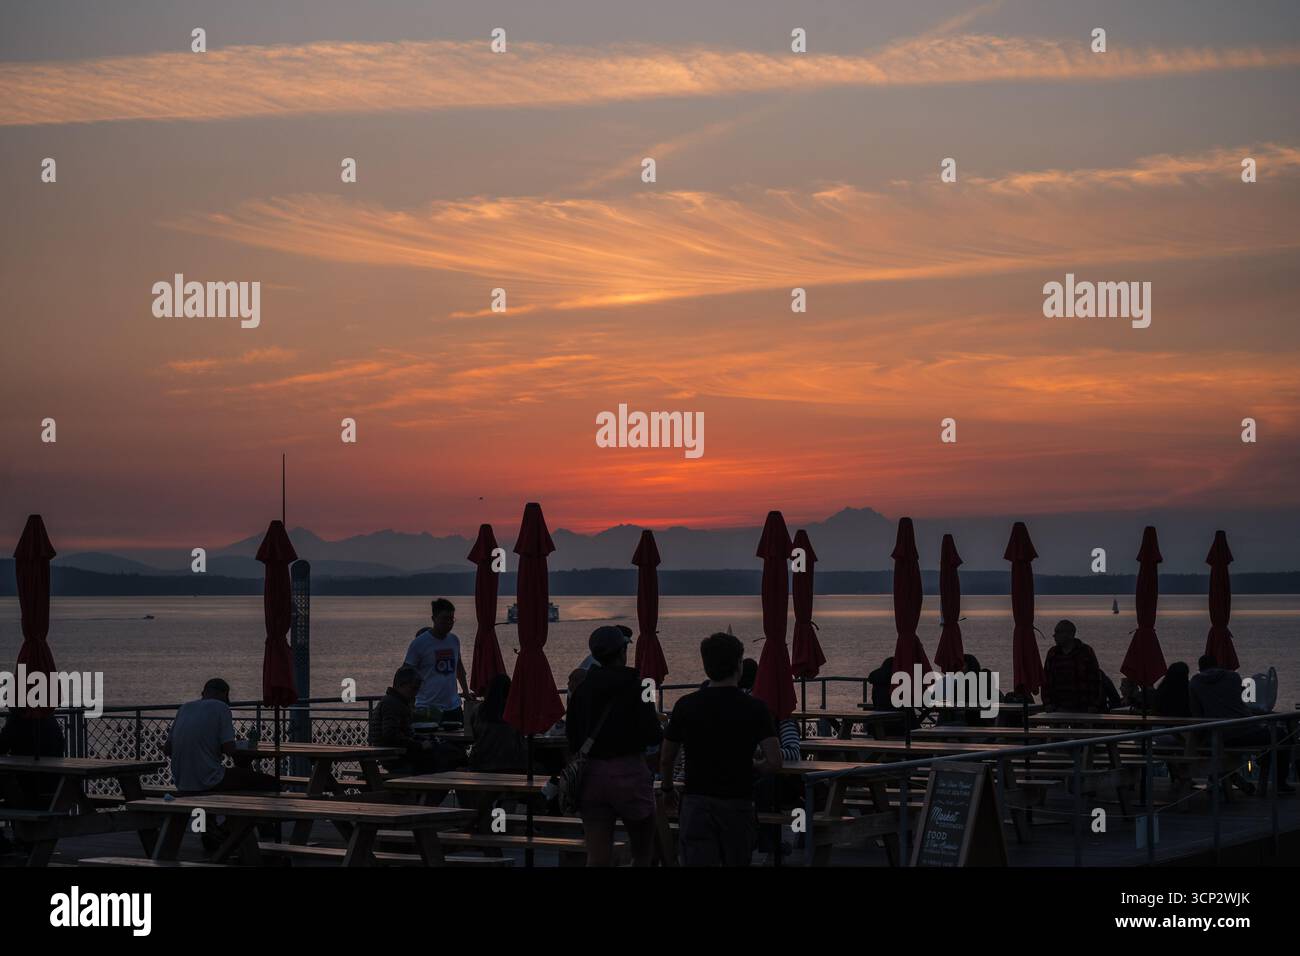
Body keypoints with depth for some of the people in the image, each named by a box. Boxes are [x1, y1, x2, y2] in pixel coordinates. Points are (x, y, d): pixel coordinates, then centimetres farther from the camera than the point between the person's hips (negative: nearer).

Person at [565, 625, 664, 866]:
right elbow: (653, 736, -11)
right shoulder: (635, 687, -8)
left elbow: (572, 737, 8)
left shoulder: (582, 689, 5)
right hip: (629, 771, -4)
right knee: (643, 852, 12)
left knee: (597, 858, 3)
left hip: (591, 773, 4)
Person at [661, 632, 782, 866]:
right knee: (737, 862, 17)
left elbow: (665, 760, 7)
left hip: (696, 801, 0)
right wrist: (752, 766, 10)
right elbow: (774, 763, -12)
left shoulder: (686, 705, -1)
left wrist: (668, 789, 26)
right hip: (738, 803, 0)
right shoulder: (755, 708, -5)